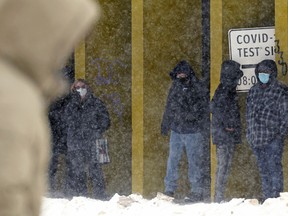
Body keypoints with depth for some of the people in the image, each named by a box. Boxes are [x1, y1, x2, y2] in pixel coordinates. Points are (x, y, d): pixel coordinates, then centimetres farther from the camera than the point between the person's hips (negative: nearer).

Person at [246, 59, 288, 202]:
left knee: (274, 167, -11)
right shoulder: (253, 91, 16)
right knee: (263, 169, 10)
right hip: (256, 139, 6)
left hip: (273, 138, -6)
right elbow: (249, 113, 22)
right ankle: (266, 195, 16)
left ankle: (276, 195, -9)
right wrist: (250, 133, 14)